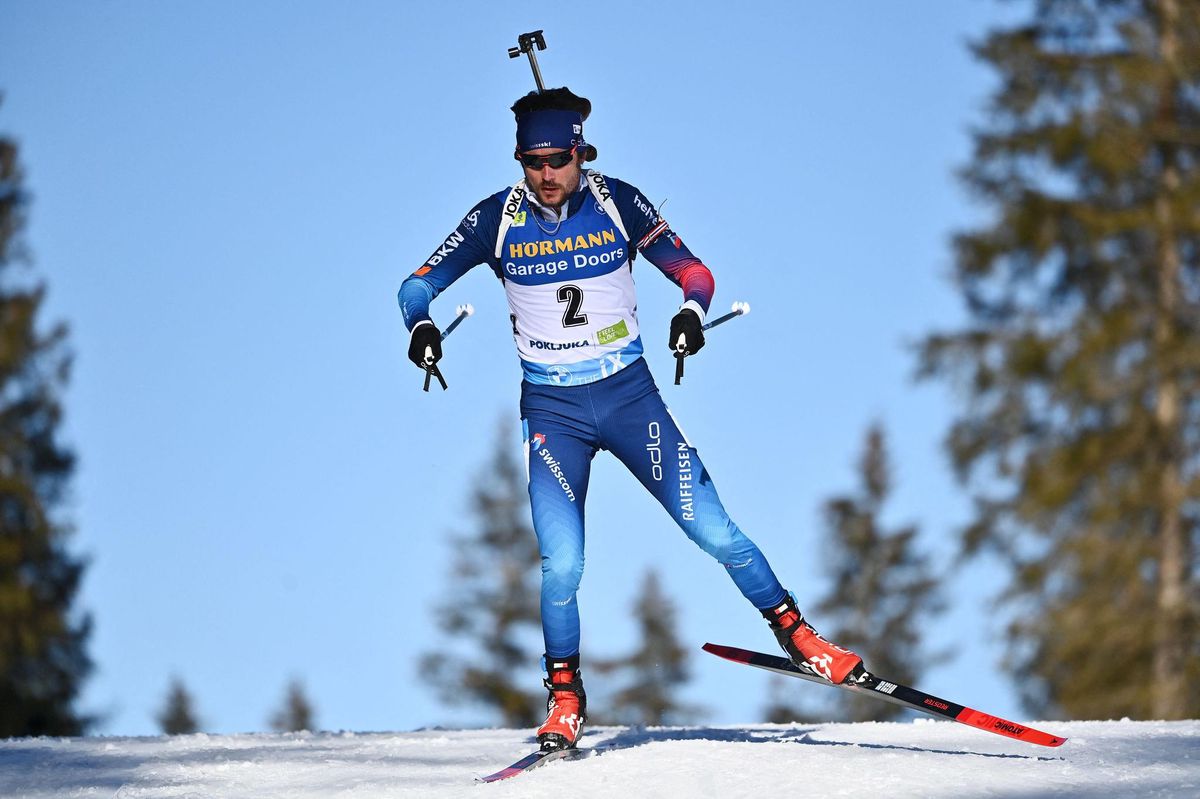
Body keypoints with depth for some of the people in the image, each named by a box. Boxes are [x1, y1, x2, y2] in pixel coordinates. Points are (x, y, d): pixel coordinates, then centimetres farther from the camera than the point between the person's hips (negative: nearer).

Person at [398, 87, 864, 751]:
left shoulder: (618, 204, -6)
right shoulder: (498, 219, -5)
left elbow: (692, 270, -2)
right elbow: (420, 282, 0)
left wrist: (692, 310, -24)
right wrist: (419, 324, -22)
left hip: (630, 395, 0)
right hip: (552, 410, 0)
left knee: (714, 532, -7)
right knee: (561, 564, -13)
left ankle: (796, 634, 13)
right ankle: (565, 696, 8)